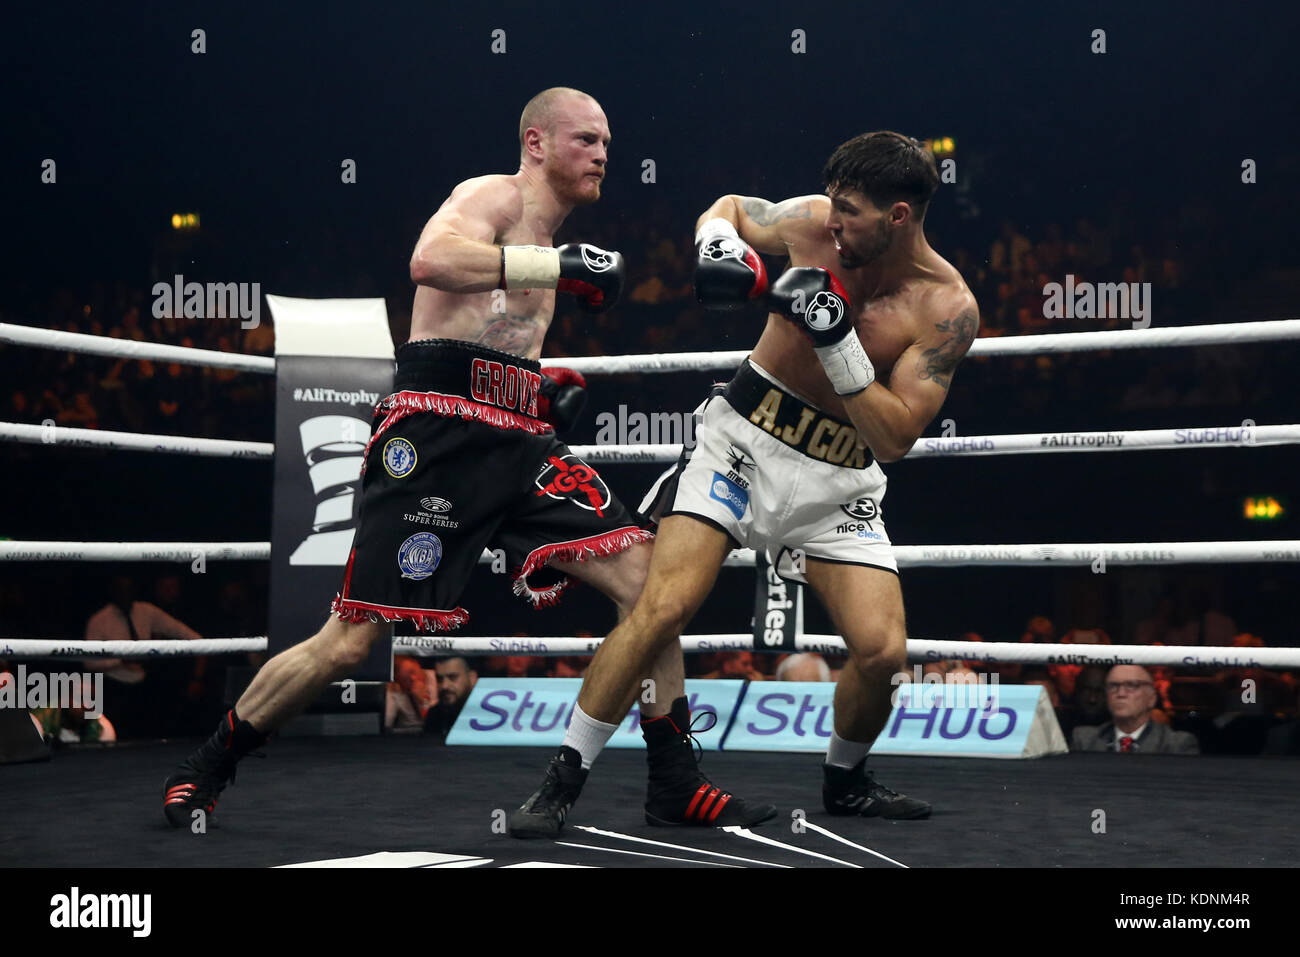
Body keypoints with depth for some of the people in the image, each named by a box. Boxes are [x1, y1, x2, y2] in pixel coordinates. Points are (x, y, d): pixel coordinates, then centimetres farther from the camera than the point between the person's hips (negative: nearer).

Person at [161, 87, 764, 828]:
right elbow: (431, 261, -24)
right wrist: (558, 264, -24)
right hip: (436, 435, -8)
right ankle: (207, 768, 12)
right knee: (351, 640, -8)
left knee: (643, 572, -8)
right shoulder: (494, 196, 0)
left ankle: (675, 775, 1)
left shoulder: (542, 249, 26)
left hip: (518, 441, 8)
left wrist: (552, 393, 14)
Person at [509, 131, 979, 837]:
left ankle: (844, 780, 22)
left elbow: (893, 440, -17)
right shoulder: (814, 222, -9)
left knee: (882, 651, -9)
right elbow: (728, 209, 12)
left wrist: (839, 345, -28)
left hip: (837, 478, 0)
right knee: (662, 605, -16)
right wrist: (719, 250, -11)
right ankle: (563, 779, -6)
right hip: (741, 440, 0)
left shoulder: (947, 309, -14)